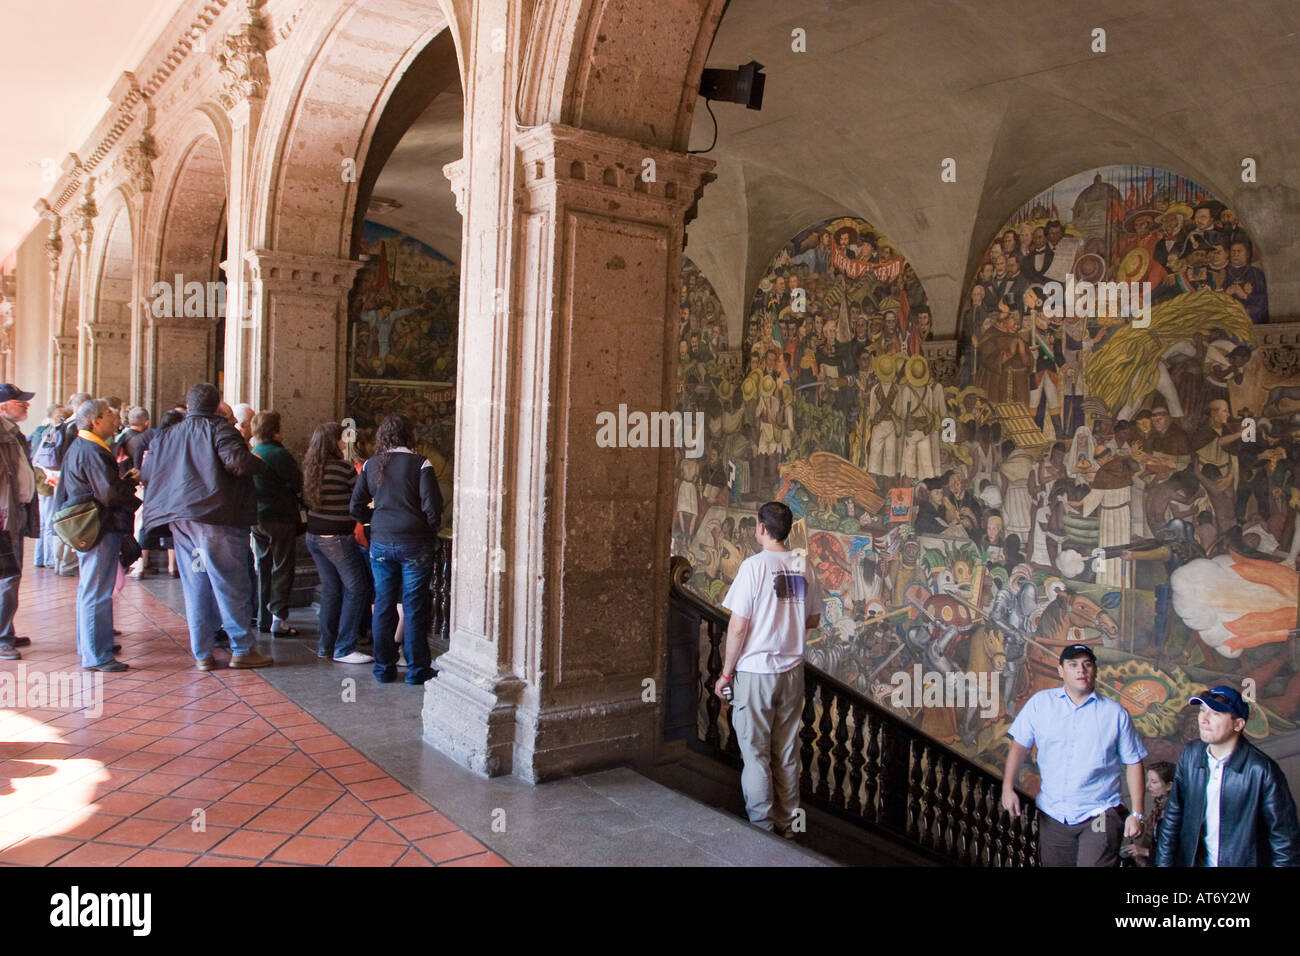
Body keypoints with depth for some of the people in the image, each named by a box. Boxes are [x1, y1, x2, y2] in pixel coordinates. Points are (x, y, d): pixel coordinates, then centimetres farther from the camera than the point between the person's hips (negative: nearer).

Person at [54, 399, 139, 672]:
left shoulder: (78, 449, 14)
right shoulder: (92, 452, -19)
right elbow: (110, 494, -24)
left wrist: (123, 480, 5)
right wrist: (130, 482, -7)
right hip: (101, 528, -11)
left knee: (90, 588, 22)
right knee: (97, 593, -7)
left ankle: (88, 645, 35)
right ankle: (96, 656, -2)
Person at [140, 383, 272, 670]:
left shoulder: (164, 436, 14)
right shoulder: (219, 429, -6)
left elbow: (147, 474, 17)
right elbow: (238, 462, -21)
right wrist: (258, 462, -2)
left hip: (181, 522, 6)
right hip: (217, 519, -6)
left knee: (194, 588, 11)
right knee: (231, 586, 1)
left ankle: (202, 654, 14)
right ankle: (242, 649, 6)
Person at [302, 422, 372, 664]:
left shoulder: (310, 468, 7)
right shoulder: (342, 467, -16)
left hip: (314, 535, 8)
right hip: (337, 537, -8)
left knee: (331, 589, 17)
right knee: (357, 589, 0)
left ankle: (325, 645, 21)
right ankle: (343, 649, 1)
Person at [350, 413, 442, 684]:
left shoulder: (371, 465, 4)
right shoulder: (419, 464, -8)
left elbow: (357, 508, 5)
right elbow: (432, 506, -12)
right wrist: (431, 529, 6)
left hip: (381, 543, 4)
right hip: (415, 543, -4)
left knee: (383, 605, 11)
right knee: (414, 606, 3)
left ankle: (384, 668, 18)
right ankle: (416, 669, 10)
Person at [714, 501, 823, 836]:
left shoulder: (754, 565, -15)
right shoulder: (804, 568, 1)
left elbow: (738, 626, -15)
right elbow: (813, 620, 11)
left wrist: (726, 673, -6)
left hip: (755, 672, -5)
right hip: (792, 671, 5)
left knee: (756, 754, 6)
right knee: (787, 752, 15)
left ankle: (762, 827, 14)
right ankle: (786, 824, 25)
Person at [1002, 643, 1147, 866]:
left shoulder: (1115, 713, 1)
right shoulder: (1040, 703, 2)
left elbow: (1133, 763, 5)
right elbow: (1019, 745, 5)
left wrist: (1137, 813, 1)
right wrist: (1008, 787, -7)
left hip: (1099, 815, -2)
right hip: (1052, 816, 2)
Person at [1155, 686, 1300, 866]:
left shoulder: (1261, 770, -22)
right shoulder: (1191, 754, -7)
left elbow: (1285, 841, -15)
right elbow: (1173, 815, 0)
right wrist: (1164, 862, 0)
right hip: (1194, 861, 4)